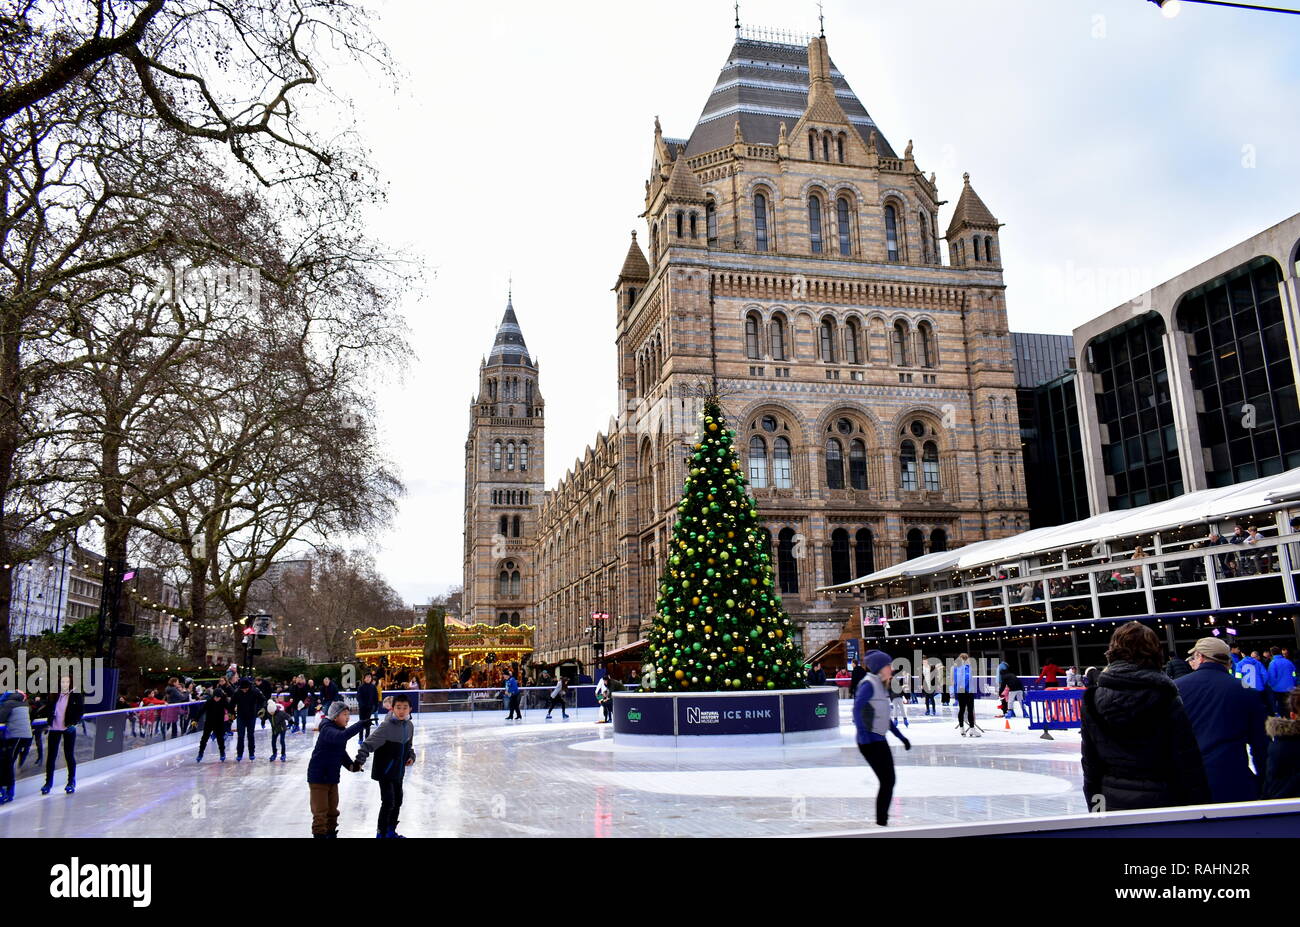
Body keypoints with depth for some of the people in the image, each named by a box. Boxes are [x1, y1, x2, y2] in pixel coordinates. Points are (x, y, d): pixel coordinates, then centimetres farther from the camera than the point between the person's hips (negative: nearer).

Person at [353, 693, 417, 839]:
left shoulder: (409, 726, 0)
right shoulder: (386, 727, -22)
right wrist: (359, 761, -29)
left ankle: (391, 831, 33)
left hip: (399, 771, 7)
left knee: (397, 801, 16)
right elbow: (369, 744, -24)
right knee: (388, 802, -7)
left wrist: (411, 756, 0)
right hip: (385, 771, -7)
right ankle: (381, 832, 11)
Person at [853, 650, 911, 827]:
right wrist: (862, 734, -37)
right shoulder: (869, 684, -13)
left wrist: (901, 737, 23)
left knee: (890, 780, 14)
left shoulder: (880, 686, 16)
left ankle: (882, 818, 24)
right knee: (887, 781, -8)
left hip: (879, 740, 10)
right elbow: (857, 709, -27)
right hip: (870, 741, -10)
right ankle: (881, 822, 0)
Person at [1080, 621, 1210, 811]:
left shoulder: (1092, 699, -2)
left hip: (1111, 803, 3)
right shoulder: (1167, 700, -10)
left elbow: (1090, 762, 3)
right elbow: (1187, 761, -10)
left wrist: (1094, 808, 13)